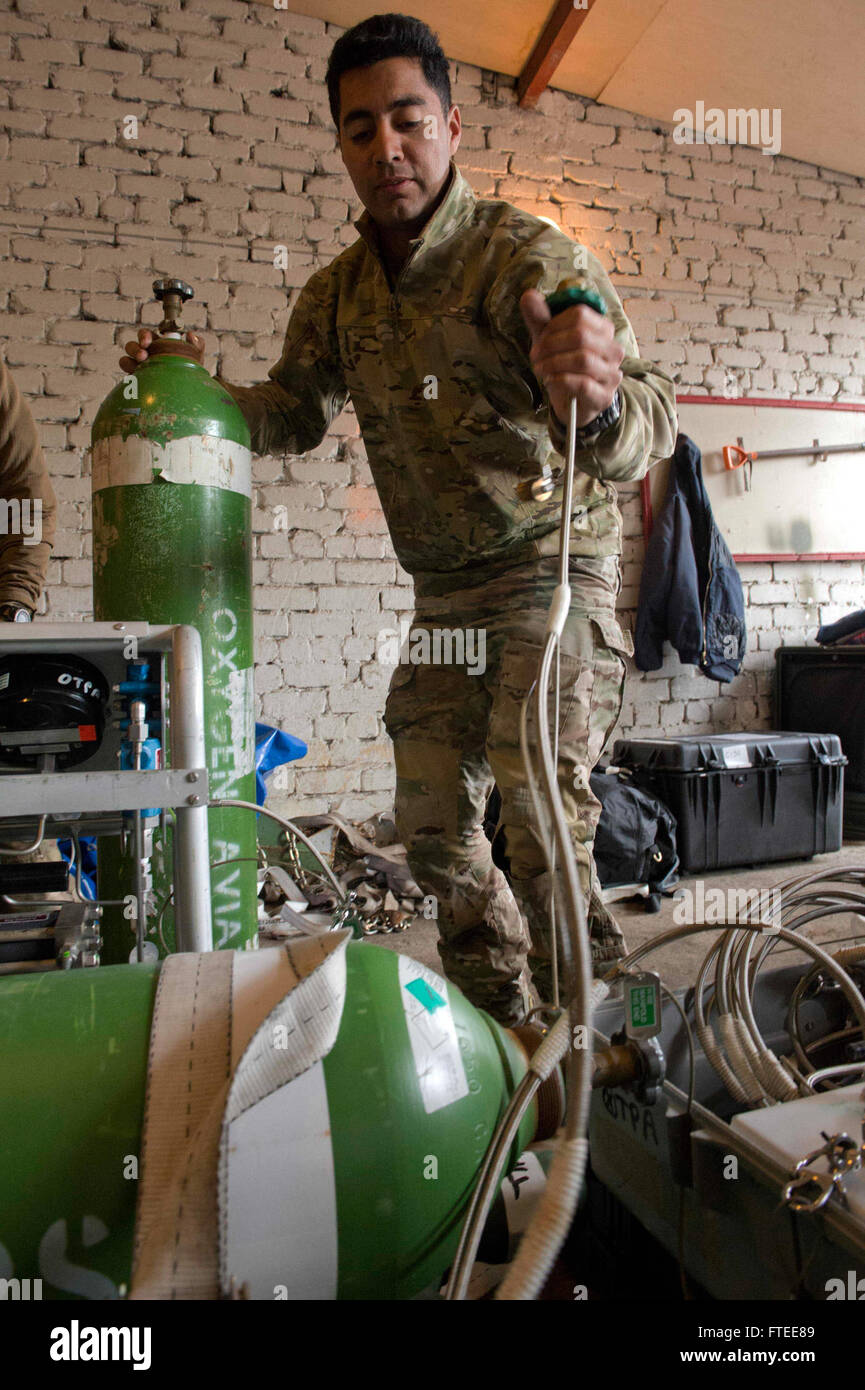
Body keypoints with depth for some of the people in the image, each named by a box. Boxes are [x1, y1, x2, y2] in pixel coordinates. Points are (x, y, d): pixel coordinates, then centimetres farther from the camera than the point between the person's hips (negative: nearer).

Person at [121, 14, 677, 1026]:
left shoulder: (526, 255, -13)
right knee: (431, 824, 7)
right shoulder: (337, 294, 8)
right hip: (444, 593, 6)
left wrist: (601, 403, -49)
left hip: (554, 566, -6)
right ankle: (505, 1026, 27)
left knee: (538, 821, -18)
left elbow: (649, 424, -25)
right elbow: (294, 413, 18)